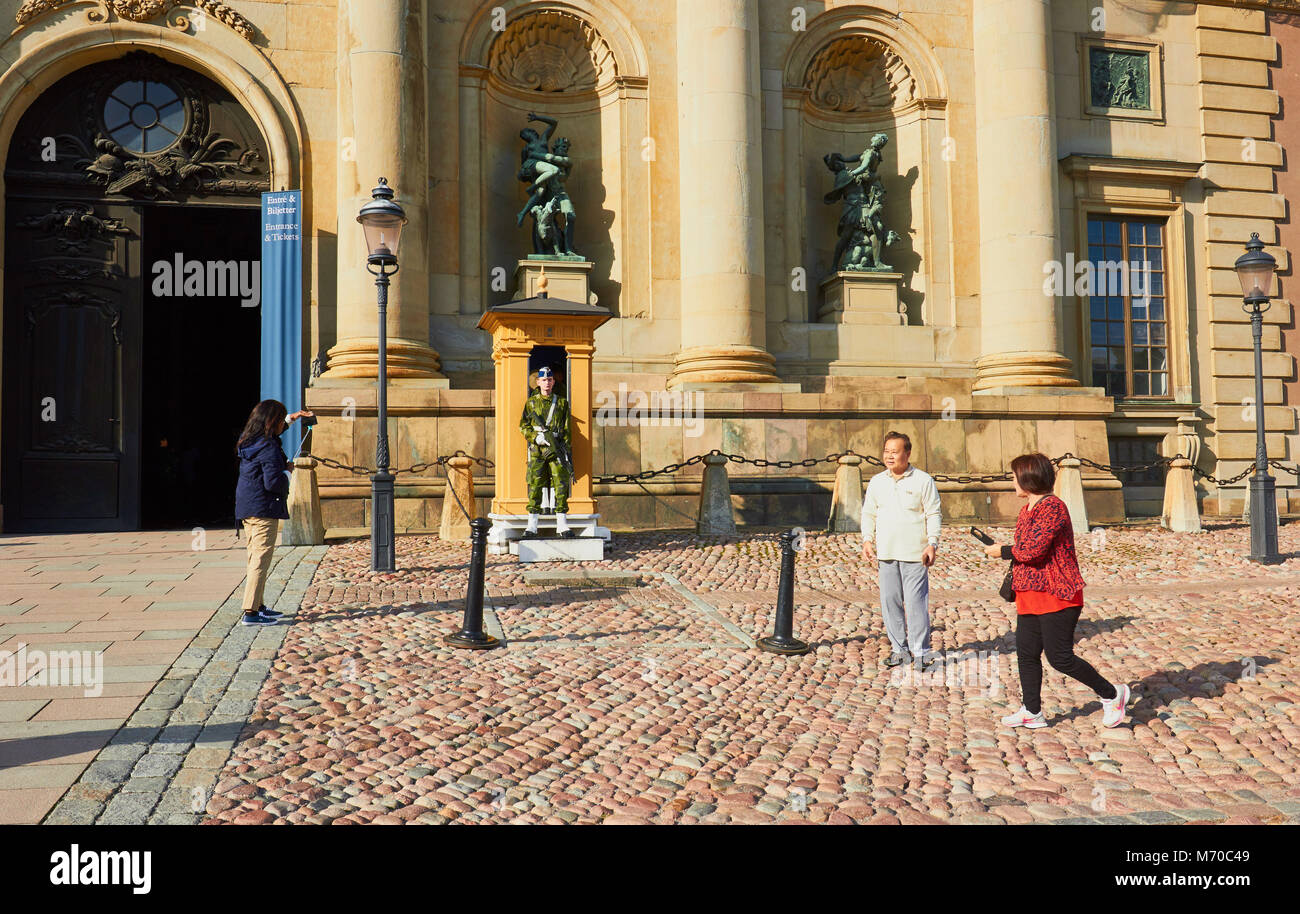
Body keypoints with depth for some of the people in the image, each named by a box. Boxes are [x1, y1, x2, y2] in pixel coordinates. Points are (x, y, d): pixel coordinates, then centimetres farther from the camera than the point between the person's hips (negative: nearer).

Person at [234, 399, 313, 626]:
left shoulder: (248, 441, 11)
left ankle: (257, 606, 25)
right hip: (264, 509, -10)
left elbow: (273, 431, 34)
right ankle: (251, 612, -11)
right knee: (261, 560, -9)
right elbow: (273, 482, -22)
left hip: (245, 509, 10)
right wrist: (286, 477, -3)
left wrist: (291, 418, 37)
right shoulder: (269, 448, -17)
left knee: (255, 559, 17)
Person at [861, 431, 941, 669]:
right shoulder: (876, 482, 11)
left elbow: (933, 514, -1)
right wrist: (867, 539, 3)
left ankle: (920, 651, 7)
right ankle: (900, 649, 19)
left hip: (915, 553, -4)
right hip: (886, 553, 4)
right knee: (890, 601, 7)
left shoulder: (923, 480, 0)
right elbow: (868, 513, 16)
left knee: (916, 602, -5)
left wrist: (932, 543, -10)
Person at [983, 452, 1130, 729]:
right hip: (1030, 596, 10)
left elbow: (1033, 550, -24)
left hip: (1056, 597, -10)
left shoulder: (1052, 507, -17)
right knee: (1026, 654, 10)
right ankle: (1032, 712, 19)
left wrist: (1003, 551, -10)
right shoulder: (1027, 510, 15)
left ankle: (1111, 694, 14)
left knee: (1060, 658, -5)